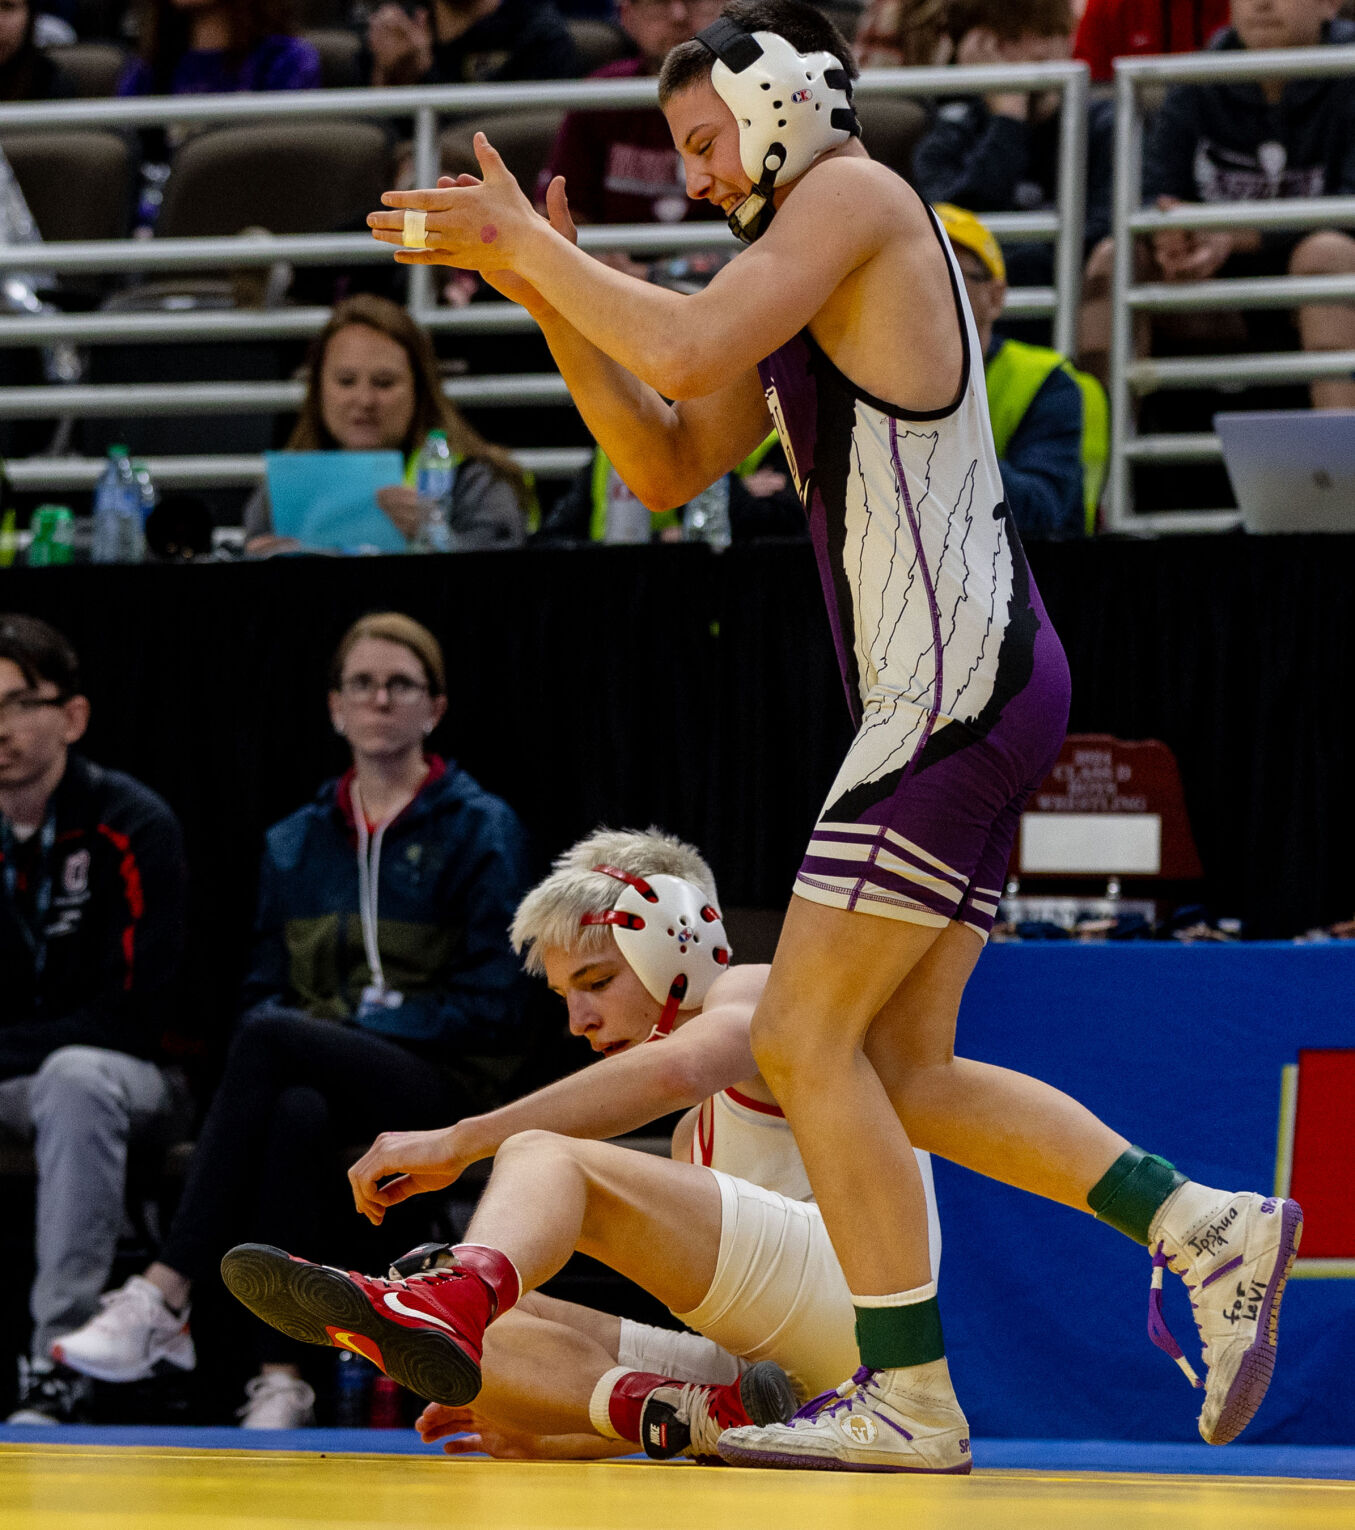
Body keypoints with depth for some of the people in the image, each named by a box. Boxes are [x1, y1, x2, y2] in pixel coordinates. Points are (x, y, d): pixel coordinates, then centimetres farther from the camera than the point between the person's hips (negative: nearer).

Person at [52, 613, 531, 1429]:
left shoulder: (478, 827, 2)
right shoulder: (296, 842, 17)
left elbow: (487, 1003, -4)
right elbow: (266, 991, 18)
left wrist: (359, 1023, -12)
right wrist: (279, 1021, -7)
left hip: (442, 1083, -3)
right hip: (317, 1077, 3)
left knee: (272, 1044, -34)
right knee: (297, 1115, -37)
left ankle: (162, 1301, -38)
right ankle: (281, 1377, -45)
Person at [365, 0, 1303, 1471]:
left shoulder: (854, 196, -7)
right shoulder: (811, 283, 23)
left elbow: (687, 353, -21)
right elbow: (668, 465, 23)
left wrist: (528, 243, -10)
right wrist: (547, 294, 13)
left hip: (958, 680, -10)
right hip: (961, 692, 10)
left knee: (805, 1035, -8)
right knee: (905, 1071, 10)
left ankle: (908, 1398, -5)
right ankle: (1213, 1233, 8)